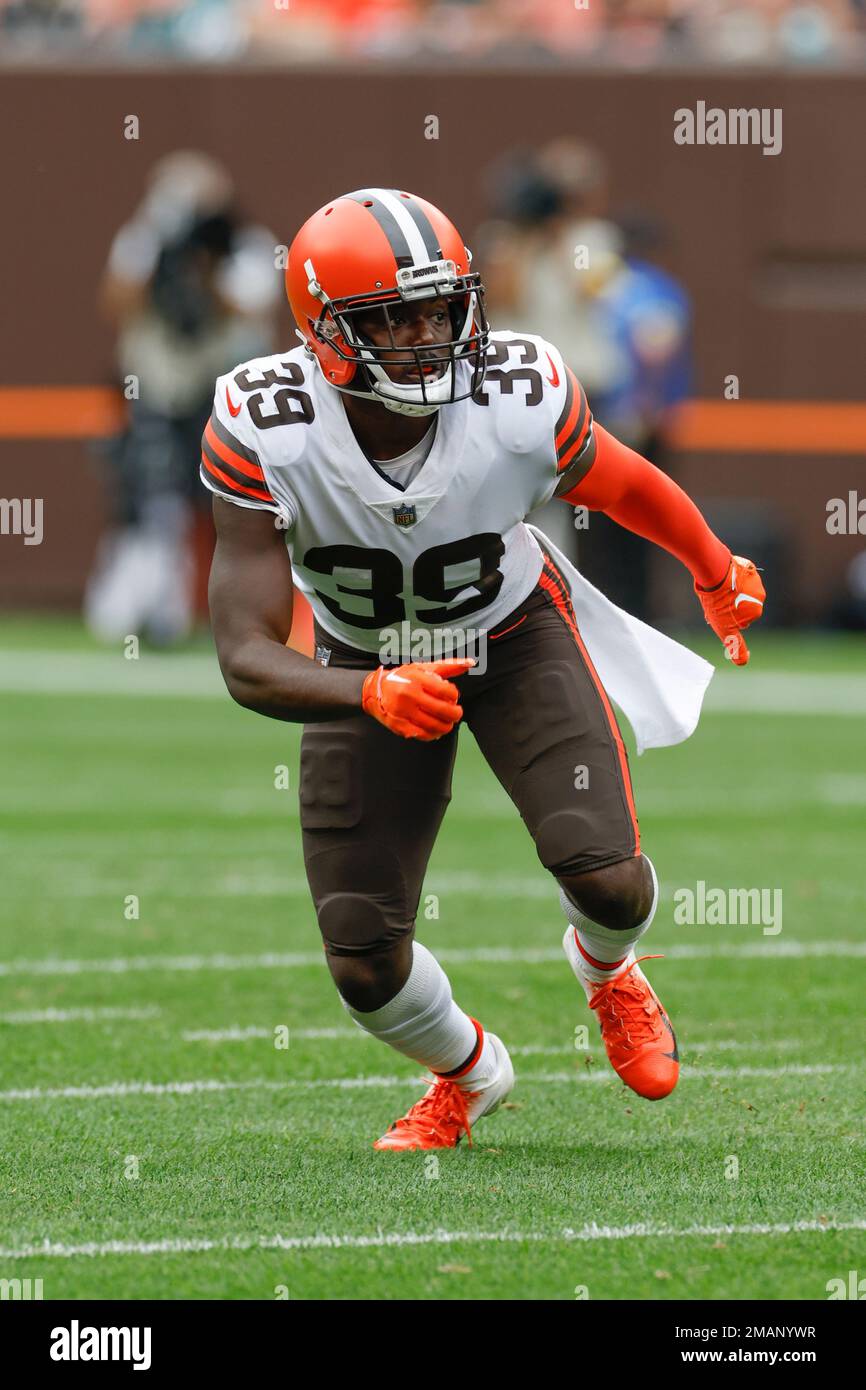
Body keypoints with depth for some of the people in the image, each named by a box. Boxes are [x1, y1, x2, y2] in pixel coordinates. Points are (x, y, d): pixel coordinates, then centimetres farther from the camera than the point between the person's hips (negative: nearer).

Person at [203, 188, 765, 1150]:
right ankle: (470, 1074, 33)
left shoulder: (522, 404, -30)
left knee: (605, 878, -19)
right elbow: (247, 663, -33)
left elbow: (624, 487, -5)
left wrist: (718, 572, 14)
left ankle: (605, 969, 22)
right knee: (367, 970, -5)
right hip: (365, 665, 0)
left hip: (514, 632, 0)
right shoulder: (265, 431, -33)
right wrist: (375, 696, -52)